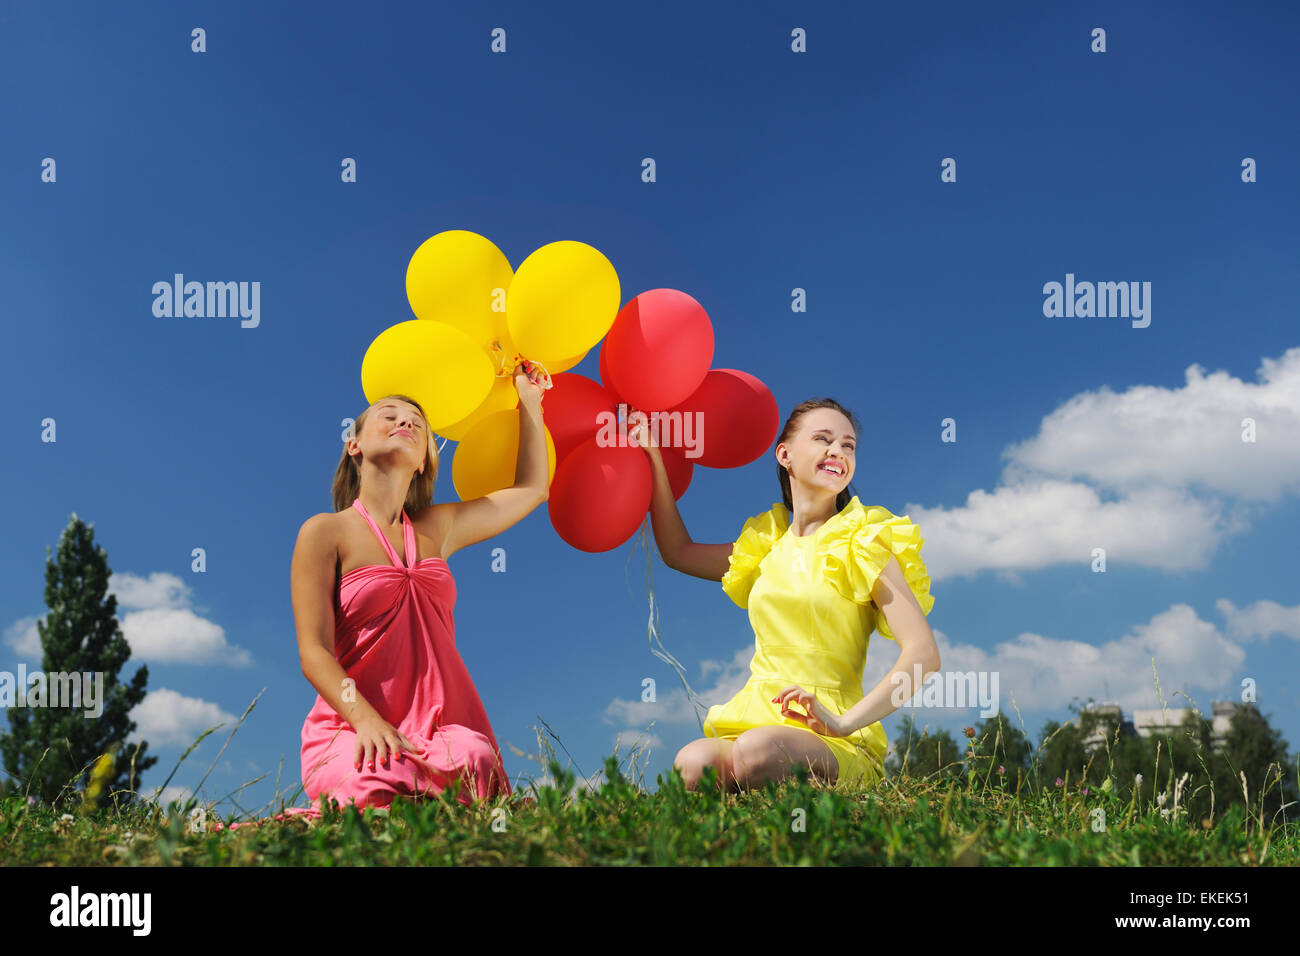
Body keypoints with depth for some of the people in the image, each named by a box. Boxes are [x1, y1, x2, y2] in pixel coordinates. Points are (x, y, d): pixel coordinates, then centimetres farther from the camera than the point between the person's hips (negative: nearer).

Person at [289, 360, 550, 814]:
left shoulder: (437, 529, 18)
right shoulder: (325, 533, 4)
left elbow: (531, 488, 33)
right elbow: (314, 652, -5)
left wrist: (530, 402, 34)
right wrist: (367, 720, -22)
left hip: (441, 730, 4)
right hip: (351, 733, -3)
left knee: (476, 761, -34)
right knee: (384, 783, -38)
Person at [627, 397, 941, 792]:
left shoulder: (863, 542, 2)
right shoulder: (767, 543, 19)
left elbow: (924, 654, -7)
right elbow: (678, 552, 33)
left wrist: (845, 722, -19)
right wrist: (653, 458, 27)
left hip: (831, 742, -3)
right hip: (755, 719, 3)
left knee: (758, 749, -38)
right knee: (693, 761, -32)